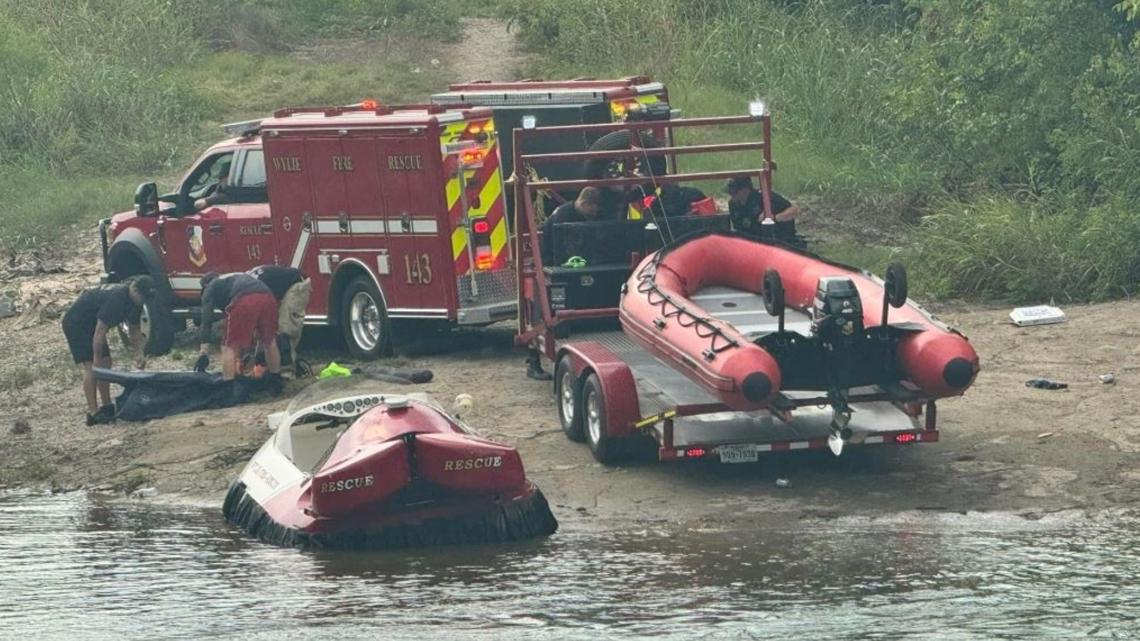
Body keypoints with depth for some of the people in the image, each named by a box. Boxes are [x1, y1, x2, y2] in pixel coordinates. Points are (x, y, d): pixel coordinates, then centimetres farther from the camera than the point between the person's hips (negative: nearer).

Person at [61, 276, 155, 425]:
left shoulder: (135, 302, -3)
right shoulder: (115, 298, -33)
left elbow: (134, 331, 9)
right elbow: (100, 331, -30)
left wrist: (141, 354, -4)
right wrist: (97, 360, -26)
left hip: (91, 323, 10)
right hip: (76, 323, -10)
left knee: (106, 363, 10)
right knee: (91, 367, -16)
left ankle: (107, 407, 18)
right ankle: (93, 413, -18)